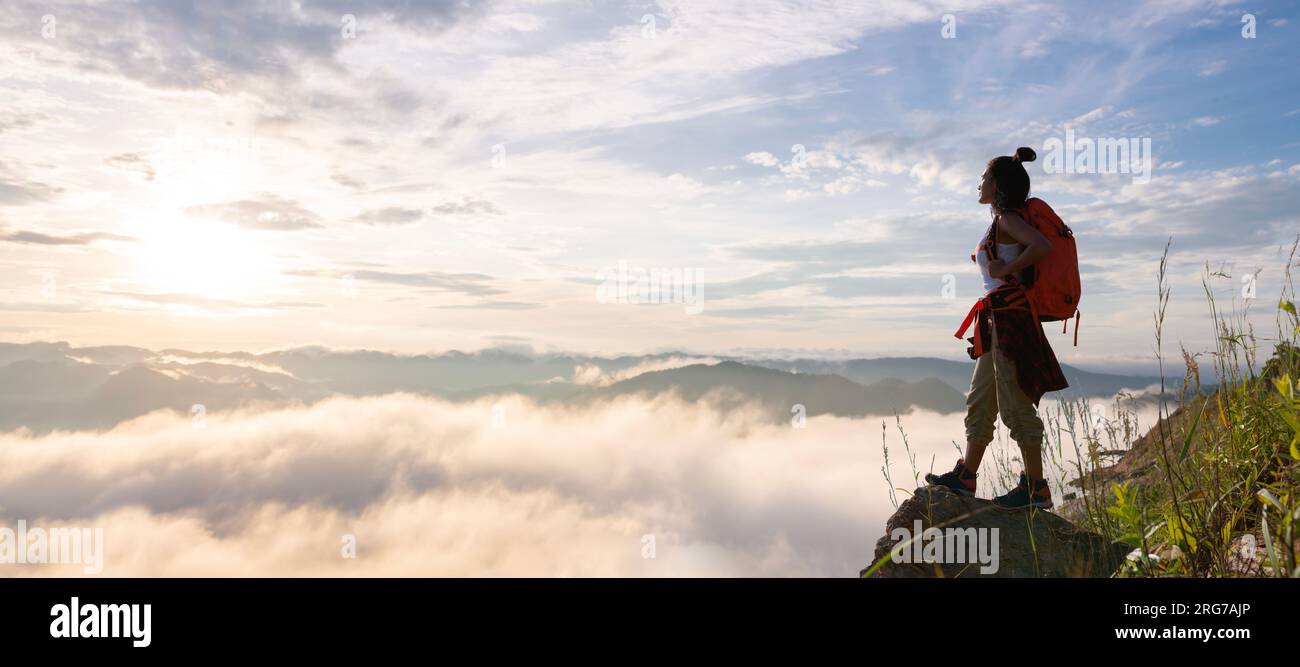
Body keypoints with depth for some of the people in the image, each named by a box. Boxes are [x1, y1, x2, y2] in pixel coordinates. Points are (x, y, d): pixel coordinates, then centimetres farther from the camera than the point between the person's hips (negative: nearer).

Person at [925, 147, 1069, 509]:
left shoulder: (1007, 218, -11)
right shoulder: (1008, 221, 18)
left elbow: (1043, 246, -29)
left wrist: (1006, 270, -18)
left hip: (1010, 317, -10)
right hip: (999, 320, 10)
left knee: (1015, 405, -4)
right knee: (980, 399, 13)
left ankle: (1036, 488, 5)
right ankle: (965, 476, 21)